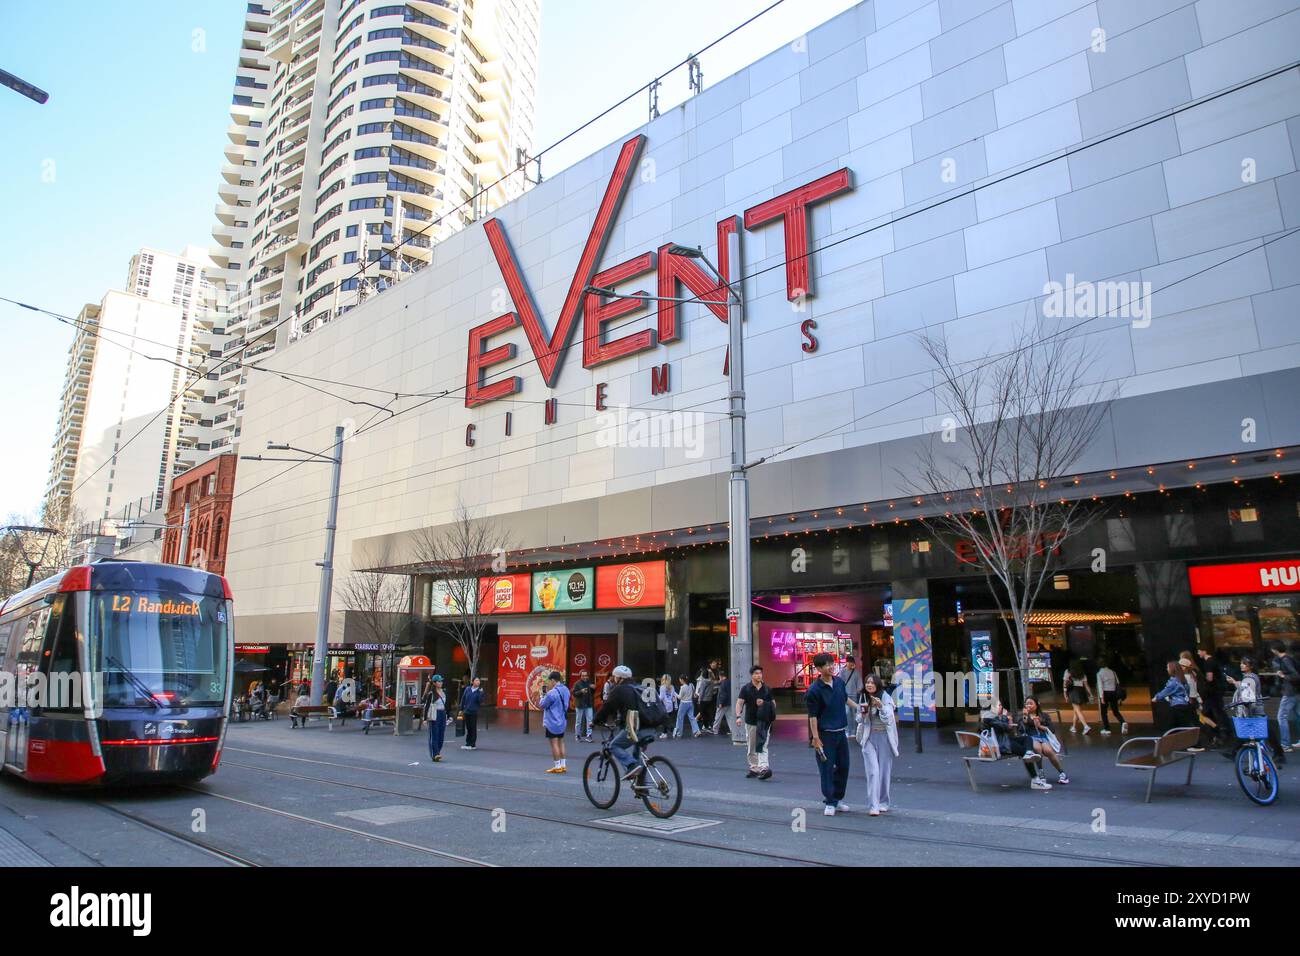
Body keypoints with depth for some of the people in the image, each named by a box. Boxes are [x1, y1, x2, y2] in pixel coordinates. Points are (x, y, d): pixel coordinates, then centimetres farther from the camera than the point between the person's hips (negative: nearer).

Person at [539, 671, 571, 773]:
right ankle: (563, 765, 20)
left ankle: (557, 766, 6)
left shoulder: (552, 693, -22)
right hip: (562, 721, 8)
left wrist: (543, 695, 4)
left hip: (552, 722, -8)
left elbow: (543, 705, -13)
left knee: (554, 743, 2)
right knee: (560, 742, 16)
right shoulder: (566, 690, 3)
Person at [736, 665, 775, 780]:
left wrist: (764, 703, -9)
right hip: (750, 722, 1)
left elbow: (773, 703, 12)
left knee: (762, 746, -13)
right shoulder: (746, 689, 0)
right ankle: (754, 768, 22)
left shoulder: (767, 689, 6)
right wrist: (738, 716, -21)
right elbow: (739, 702, -6)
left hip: (764, 722, -1)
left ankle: (763, 768, -20)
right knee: (751, 747, 10)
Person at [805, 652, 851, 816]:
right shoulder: (814, 690, -15)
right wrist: (815, 738, -17)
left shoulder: (839, 682, 4)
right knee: (827, 768, -1)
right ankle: (829, 802, 12)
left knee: (843, 766, 12)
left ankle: (837, 798, 28)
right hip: (825, 734, -6)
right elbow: (812, 716, -14)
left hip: (841, 732, 6)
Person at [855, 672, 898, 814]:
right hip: (869, 737, 1)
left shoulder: (885, 697, -8)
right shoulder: (862, 698, 3)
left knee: (884, 771, 8)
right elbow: (858, 720, 12)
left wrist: (881, 706, -33)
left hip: (884, 736, -1)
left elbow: (888, 717, -16)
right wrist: (862, 713, -11)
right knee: (873, 771, -8)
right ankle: (873, 806, -7)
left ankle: (883, 803, 24)